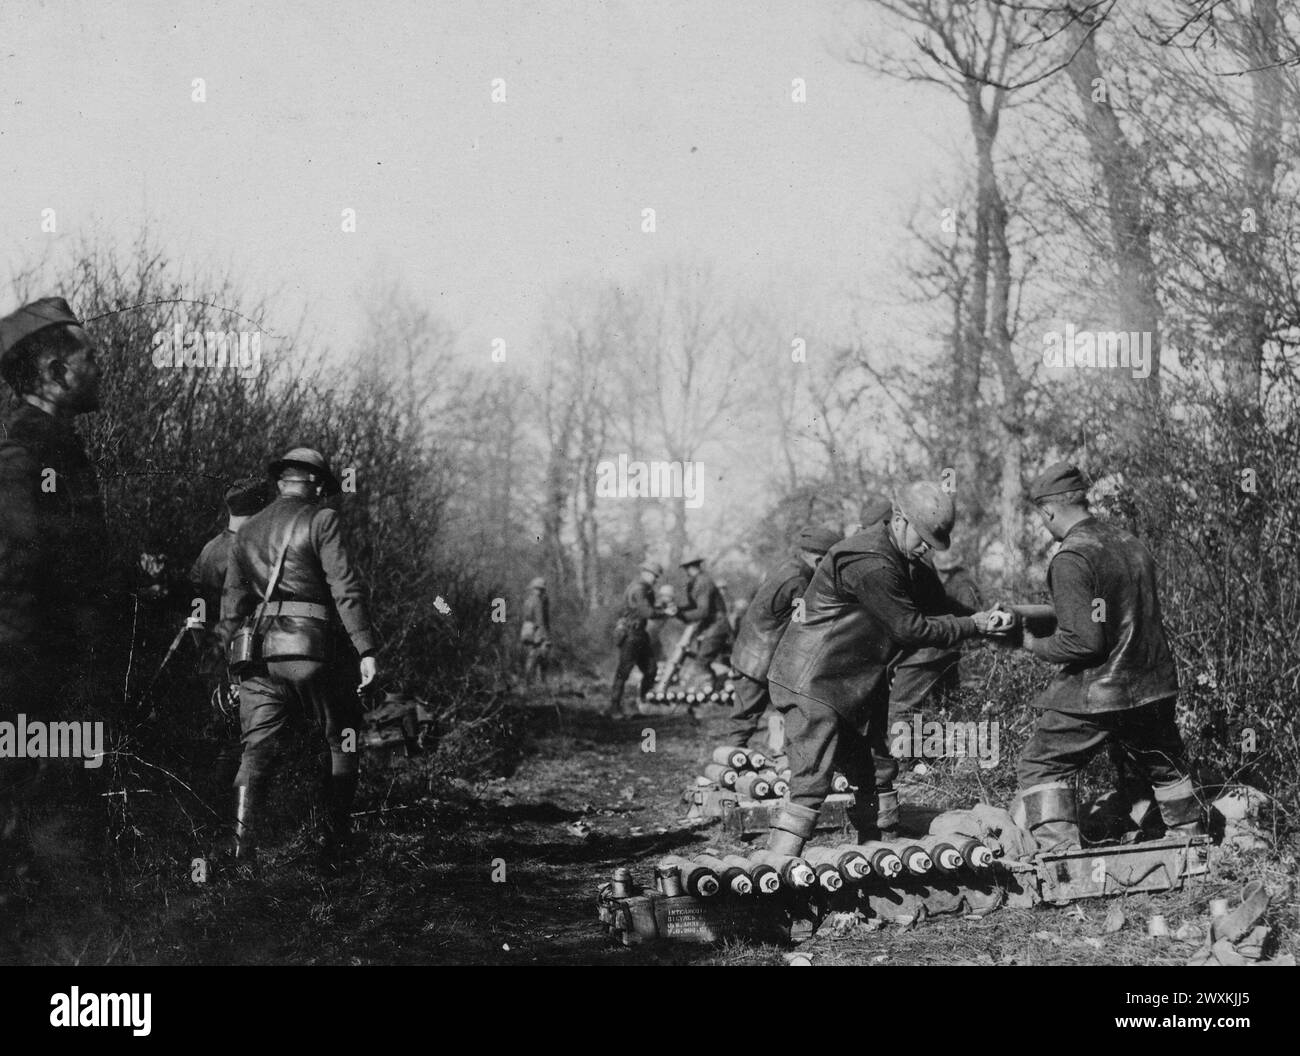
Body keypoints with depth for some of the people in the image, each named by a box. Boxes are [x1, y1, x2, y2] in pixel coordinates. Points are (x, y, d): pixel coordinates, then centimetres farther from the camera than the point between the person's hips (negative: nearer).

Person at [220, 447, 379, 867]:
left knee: (257, 750, 3)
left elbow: (232, 602, 18)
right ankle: (335, 844, 9)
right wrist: (366, 649, -11)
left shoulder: (247, 530, 17)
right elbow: (346, 588, -9)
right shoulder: (321, 521, 0)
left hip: (259, 654, 5)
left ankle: (242, 843, -13)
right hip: (309, 649, -4)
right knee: (341, 741, 11)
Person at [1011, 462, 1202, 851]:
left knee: (1041, 768, 4)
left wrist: (1036, 646, -7)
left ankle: (1061, 851, -6)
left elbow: (1083, 641, -24)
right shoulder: (1132, 542, 6)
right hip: (1153, 687, 7)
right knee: (1165, 767, 26)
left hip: (1095, 693, -7)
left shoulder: (1072, 559, -19)